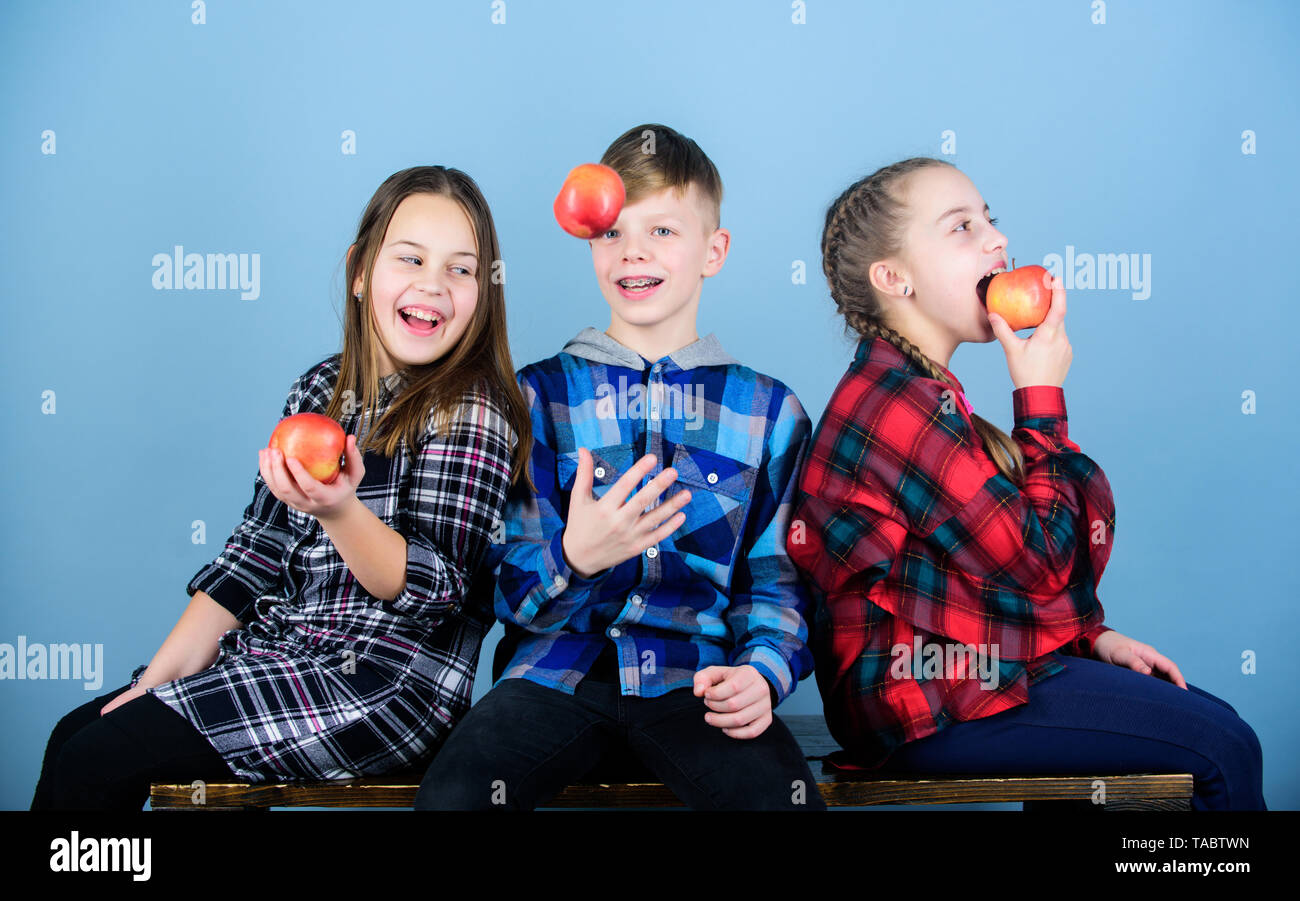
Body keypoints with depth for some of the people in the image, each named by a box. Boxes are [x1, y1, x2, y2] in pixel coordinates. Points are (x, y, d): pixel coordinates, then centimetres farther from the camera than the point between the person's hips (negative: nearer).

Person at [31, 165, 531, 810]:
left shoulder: (471, 414, -14)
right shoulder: (320, 389, 7)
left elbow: (435, 593, -18)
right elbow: (257, 545, 9)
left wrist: (338, 512, -36)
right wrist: (163, 674, 4)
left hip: (389, 682, -7)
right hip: (280, 648, 7)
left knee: (95, 765, -10)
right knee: (73, 733, 7)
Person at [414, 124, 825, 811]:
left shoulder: (770, 411, 13)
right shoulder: (540, 394, 10)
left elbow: (779, 579, 13)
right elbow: (509, 590, 5)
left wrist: (762, 671, -8)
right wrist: (573, 559, -18)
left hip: (694, 674, 0)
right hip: (558, 668, 1)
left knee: (783, 795, -31)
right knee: (449, 795, -28)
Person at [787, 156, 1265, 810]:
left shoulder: (914, 390, 15)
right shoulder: (895, 404, -20)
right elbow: (1036, 558, -18)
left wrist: (1092, 636, 9)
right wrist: (1042, 398, -12)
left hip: (961, 670, 10)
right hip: (930, 708, -10)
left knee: (1211, 719, 8)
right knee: (1222, 748, -11)